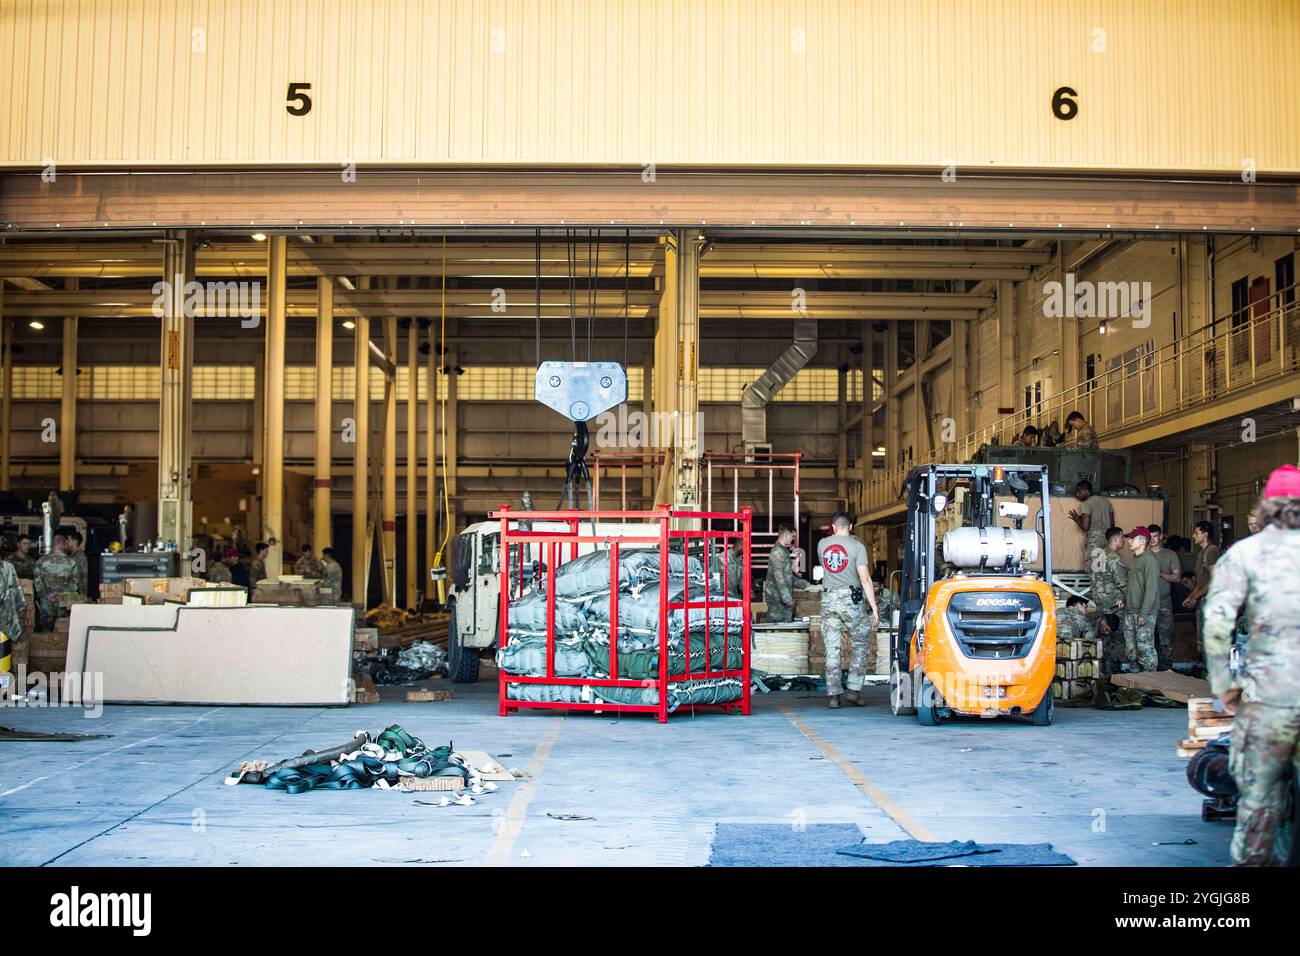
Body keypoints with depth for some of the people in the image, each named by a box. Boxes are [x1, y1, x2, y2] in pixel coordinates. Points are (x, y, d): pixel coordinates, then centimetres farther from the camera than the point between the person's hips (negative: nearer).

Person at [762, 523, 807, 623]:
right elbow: (779, 578, -21)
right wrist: (788, 598, -21)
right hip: (777, 598, -10)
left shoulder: (783, 551, 18)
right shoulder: (777, 552, -15)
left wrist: (803, 583, 30)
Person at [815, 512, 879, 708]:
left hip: (828, 600, 3)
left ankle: (833, 694, 3)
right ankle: (854, 689, 6)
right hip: (851, 599, -3)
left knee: (832, 648, 5)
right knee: (860, 643, 12)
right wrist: (874, 608, -8)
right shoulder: (857, 546, -4)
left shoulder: (822, 544, 7)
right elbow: (865, 579, -9)